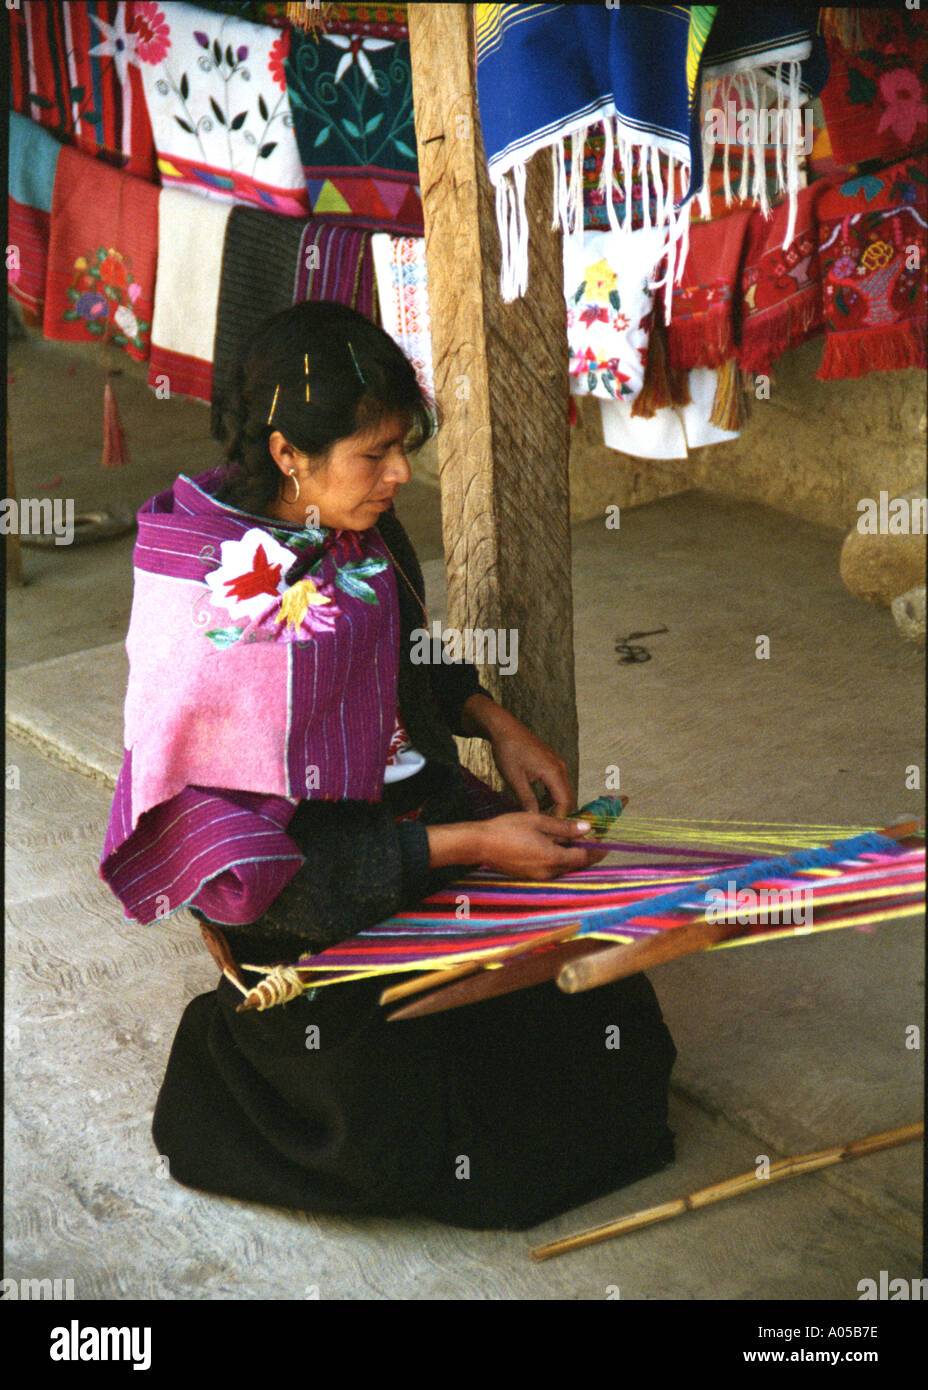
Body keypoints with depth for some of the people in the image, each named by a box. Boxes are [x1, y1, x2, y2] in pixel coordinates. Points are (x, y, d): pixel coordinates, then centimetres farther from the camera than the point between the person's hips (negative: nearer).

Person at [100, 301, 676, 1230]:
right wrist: (467, 845, -26)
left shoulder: (358, 528, -1)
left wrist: (497, 726, 2)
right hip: (291, 853, -8)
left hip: (402, 792, 8)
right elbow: (237, 826, -24)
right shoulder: (218, 593, -25)